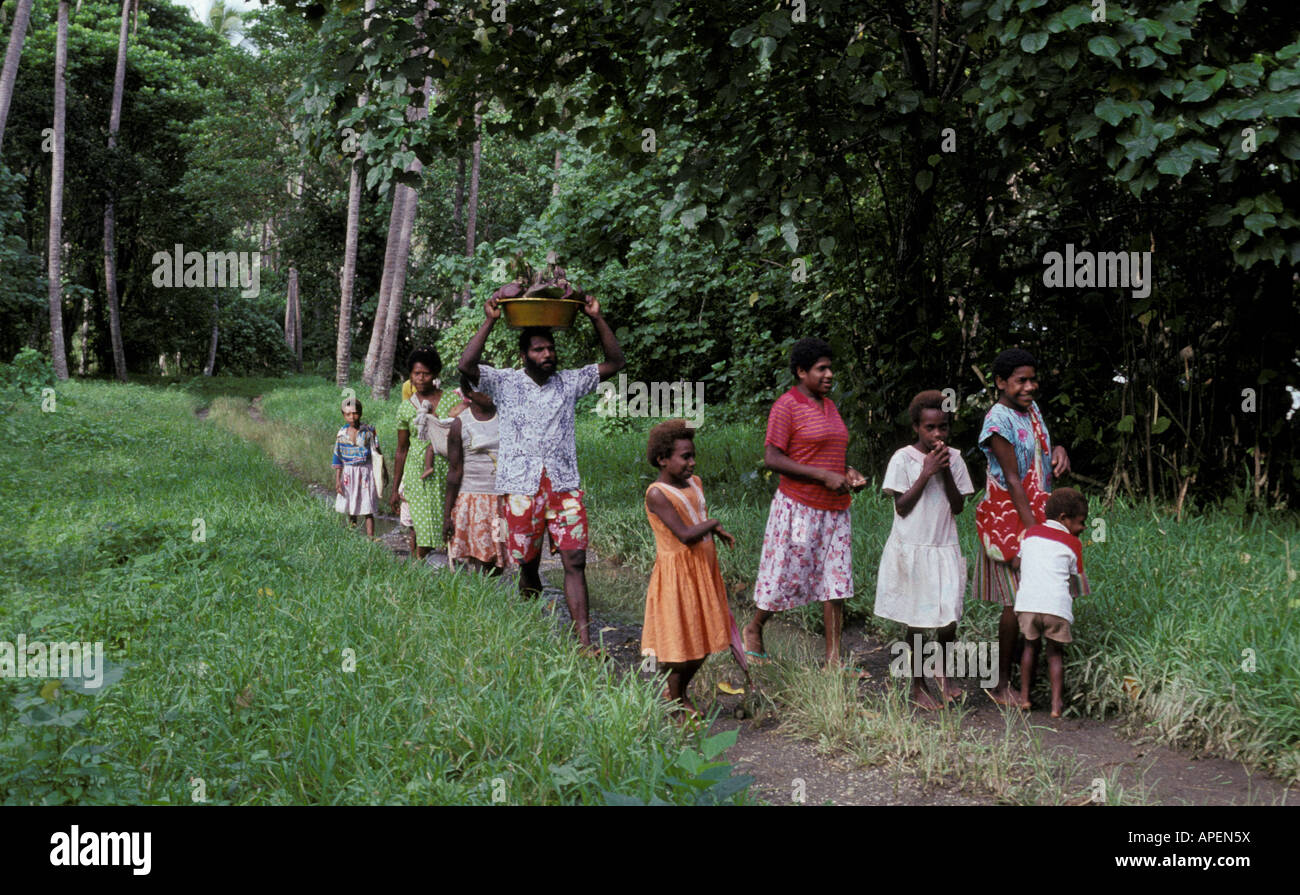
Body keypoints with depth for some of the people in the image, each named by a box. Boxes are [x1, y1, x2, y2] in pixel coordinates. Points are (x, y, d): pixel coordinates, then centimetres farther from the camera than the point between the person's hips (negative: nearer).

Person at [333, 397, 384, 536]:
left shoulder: (368, 430, -5)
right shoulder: (342, 434, -1)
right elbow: (338, 459, 4)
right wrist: (337, 480, 0)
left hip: (366, 473, -2)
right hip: (349, 474, 2)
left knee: (368, 510, -1)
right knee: (351, 511, 9)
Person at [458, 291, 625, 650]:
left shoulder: (568, 382, 11)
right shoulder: (505, 383, 4)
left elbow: (614, 362, 9)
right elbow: (466, 365, -12)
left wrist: (596, 318, 1)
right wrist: (489, 321, -14)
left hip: (564, 486, 2)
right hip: (522, 488, -1)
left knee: (575, 560, -7)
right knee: (528, 564, 7)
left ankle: (583, 641, -9)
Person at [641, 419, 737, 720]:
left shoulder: (694, 483, 6)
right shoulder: (657, 494, -20)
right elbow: (685, 535, -26)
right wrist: (713, 523, -11)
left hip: (704, 569, 8)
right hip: (676, 573, -8)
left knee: (704, 639, 15)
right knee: (678, 643, 2)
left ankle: (682, 692, 36)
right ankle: (675, 706, 19)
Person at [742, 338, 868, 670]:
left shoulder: (828, 405, 14)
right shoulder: (786, 406, -10)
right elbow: (771, 459, -15)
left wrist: (848, 473, 3)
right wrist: (824, 476, -19)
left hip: (834, 509, 7)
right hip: (799, 507, -7)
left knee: (836, 580, 3)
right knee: (787, 575, 1)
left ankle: (833, 658, 7)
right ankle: (753, 630, 27)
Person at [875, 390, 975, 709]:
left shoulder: (953, 458, 4)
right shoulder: (903, 458, -7)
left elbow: (958, 507, 3)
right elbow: (902, 507, -10)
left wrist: (946, 472, -10)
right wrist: (926, 473, -15)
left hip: (945, 548, 3)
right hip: (912, 548, -3)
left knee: (949, 618, 0)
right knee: (917, 620, 4)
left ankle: (942, 672, 26)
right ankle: (917, 685, 19)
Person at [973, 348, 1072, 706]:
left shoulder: (1031, 409, 10)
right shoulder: (999, 420, -15)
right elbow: (1013, 480, -18)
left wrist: (1058, 451, -1)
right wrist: (1033, 529, -19)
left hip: (1036, 512, 8)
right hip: (1008, 518, -8)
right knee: (1018, 602, -6)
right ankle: (1000, 684, 3)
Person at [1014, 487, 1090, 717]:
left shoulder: (1031, 533, 19)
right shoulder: (1073, 543, 10)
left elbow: (1017, 563, 29)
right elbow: (1078, 582, 13)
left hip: (1026, 602, 2)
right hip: (1057, 604, -2)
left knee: (1031, 646, 22)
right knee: (1055, 651, 13)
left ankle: (1024, 697, 22)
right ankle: (1056, 703, 5)